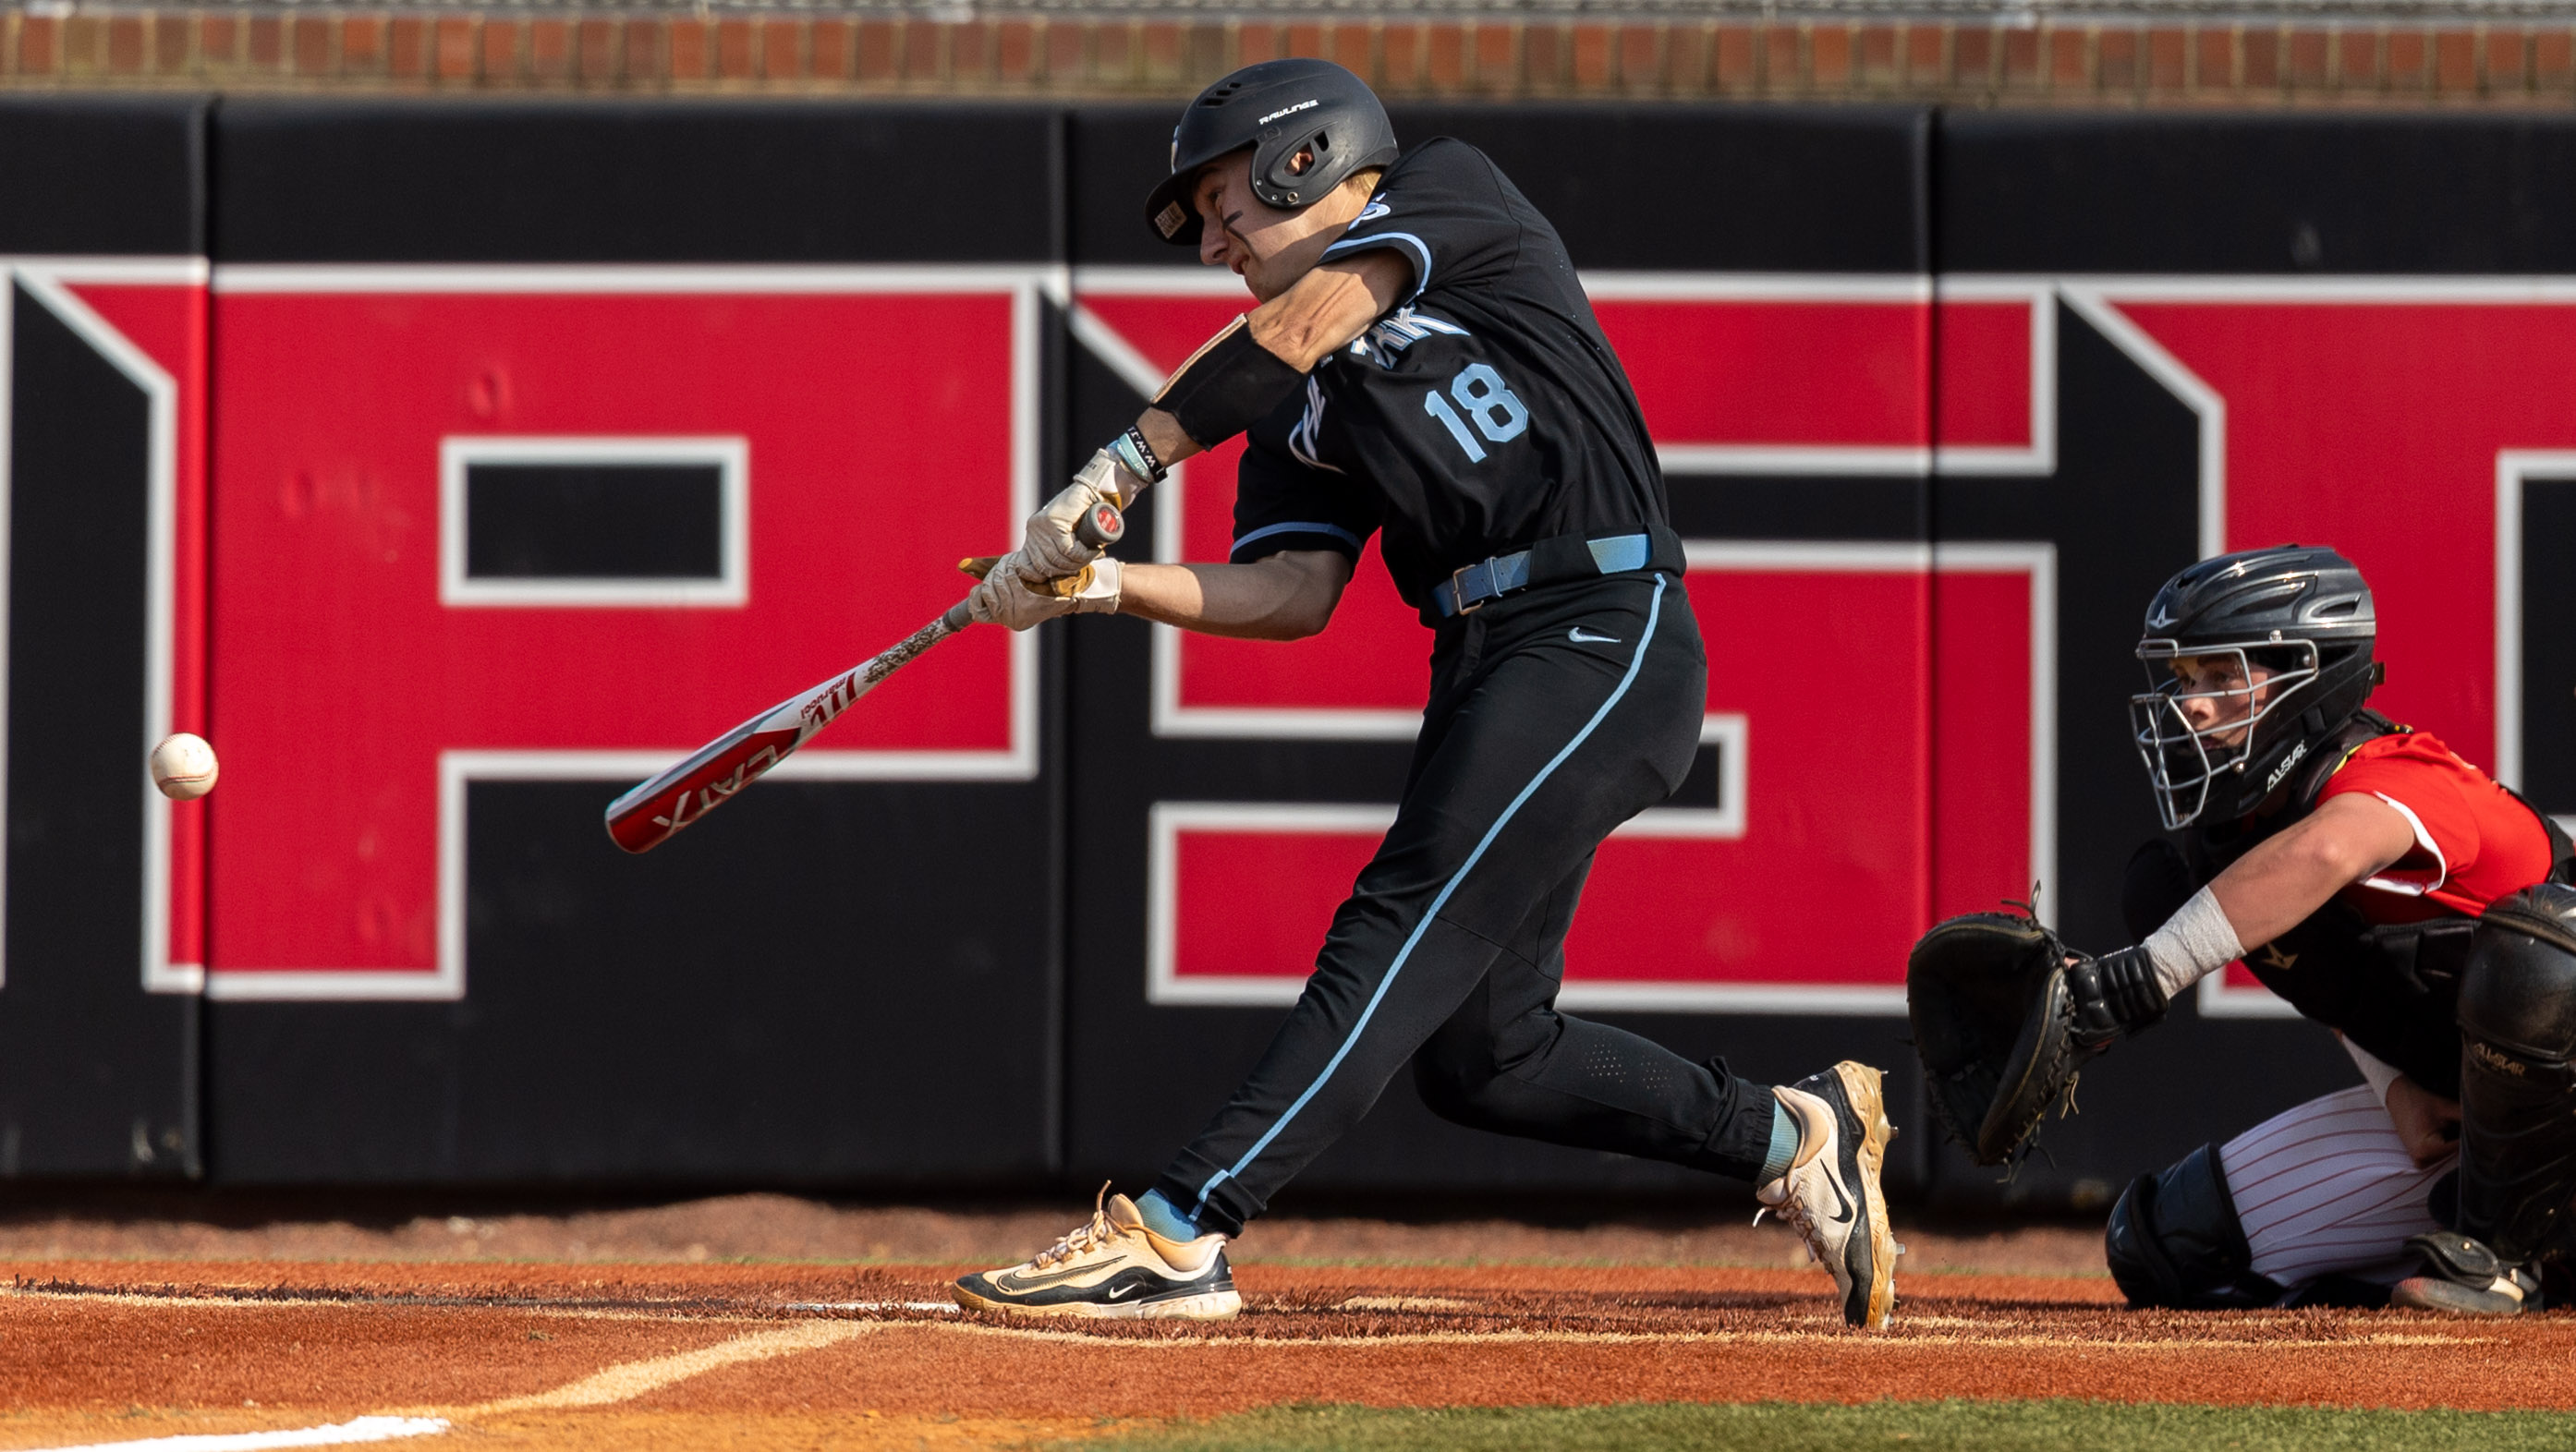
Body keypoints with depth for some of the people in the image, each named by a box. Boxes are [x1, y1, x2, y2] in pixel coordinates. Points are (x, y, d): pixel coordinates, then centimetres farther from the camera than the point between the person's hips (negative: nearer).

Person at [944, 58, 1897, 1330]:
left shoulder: (1454, 195, 4)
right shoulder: (1297, 404, 21)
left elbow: (1294, 331, -11)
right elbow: (1297, 594, 5)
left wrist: (1121, 467, -14)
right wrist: (1106, 586, -9)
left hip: (1604, 637, -9)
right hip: (1487, 667, 9)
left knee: (1401, 932, -18)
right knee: (1475, 1055, 6)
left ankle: (1174, 1237, -27)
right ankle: (1793, 1136, 23)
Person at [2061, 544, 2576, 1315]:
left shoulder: (2394, 775, -26)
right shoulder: (2232, 824, 0)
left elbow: (2325, 854, -50)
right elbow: (2345, 984, 7)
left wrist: (2149, 971, -54)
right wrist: (2398, 1090, -14)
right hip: (2436, 1107, 8)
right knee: (2161, 1245, 1)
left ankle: (2496, 1247, -18)